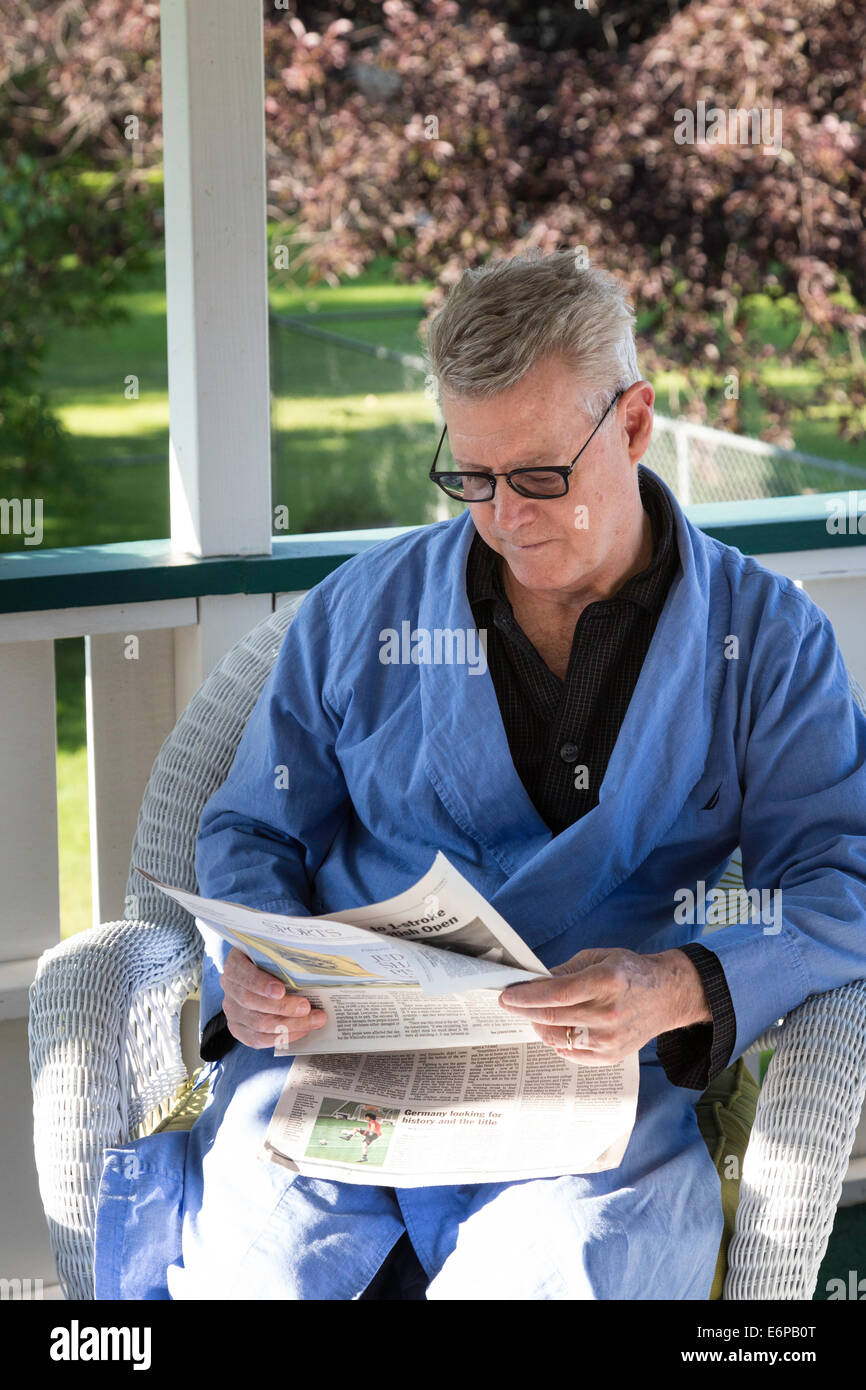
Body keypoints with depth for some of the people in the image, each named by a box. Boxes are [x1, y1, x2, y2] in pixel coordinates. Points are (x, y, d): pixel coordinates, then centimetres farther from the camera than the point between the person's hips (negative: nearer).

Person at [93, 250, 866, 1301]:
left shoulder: (767, 637, 8)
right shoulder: (360, 609, 13)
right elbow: (253, 828, 20)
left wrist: (681, 989, -19)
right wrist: (254, 964, -3)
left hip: (596, 1076, 0)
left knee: (558, 1269, -33)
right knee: (257, 1261, -29)